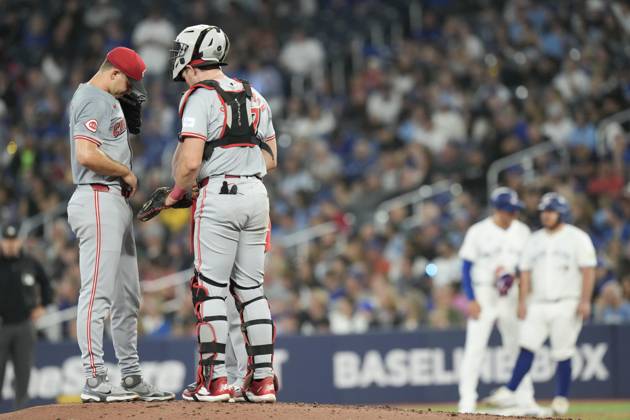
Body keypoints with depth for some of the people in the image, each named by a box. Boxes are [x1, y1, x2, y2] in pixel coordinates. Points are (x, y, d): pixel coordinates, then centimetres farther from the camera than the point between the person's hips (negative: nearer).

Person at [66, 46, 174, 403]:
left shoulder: (110, 101, 21)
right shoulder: (94, 101, -12)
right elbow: (86, 154, -24)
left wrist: (131, 117, 11)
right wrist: (127, 173, -11)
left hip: (116, 201, 11)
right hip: (98, 200, -11)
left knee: (127, 297, 12)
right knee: (98, 292, -12)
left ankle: (132, 377, 17)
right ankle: (95, 381, -14)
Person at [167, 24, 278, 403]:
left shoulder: (200, 97, -8)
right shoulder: (255, 97, 15)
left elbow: (191, 162, -16)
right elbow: (271, 159, 16)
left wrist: (177, 192, 2)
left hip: (218, 196, -7)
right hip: (257, 194, 7)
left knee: (210, 287, -2)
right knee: (251, 288, 9)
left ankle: (215, 380, -6)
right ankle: (263, 380, 6)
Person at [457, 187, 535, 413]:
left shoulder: (522, 231, 5)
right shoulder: (478, 231, -6)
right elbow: (467, 267, -5)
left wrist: (512, 272, -11)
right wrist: (471, 300, -12)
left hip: (512, 295, 4)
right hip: (483, 294, -4)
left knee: (519, 347, 7)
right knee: (475, 348, -9)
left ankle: (526, 400, 14)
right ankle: (467, 401, -8)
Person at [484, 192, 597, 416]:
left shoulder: (577, 238, -1)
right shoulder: (535, 240, 14)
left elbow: (588, 270, -6)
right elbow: (526, 272, 13)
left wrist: (585, 300, -15)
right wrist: (522, 301, 3)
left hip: (566, 305, -4)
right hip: (538, 304, 4)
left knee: (563, 353, -4)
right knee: (526, 347, -7)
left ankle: (561, 398, 6)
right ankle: (509, 392, -12)